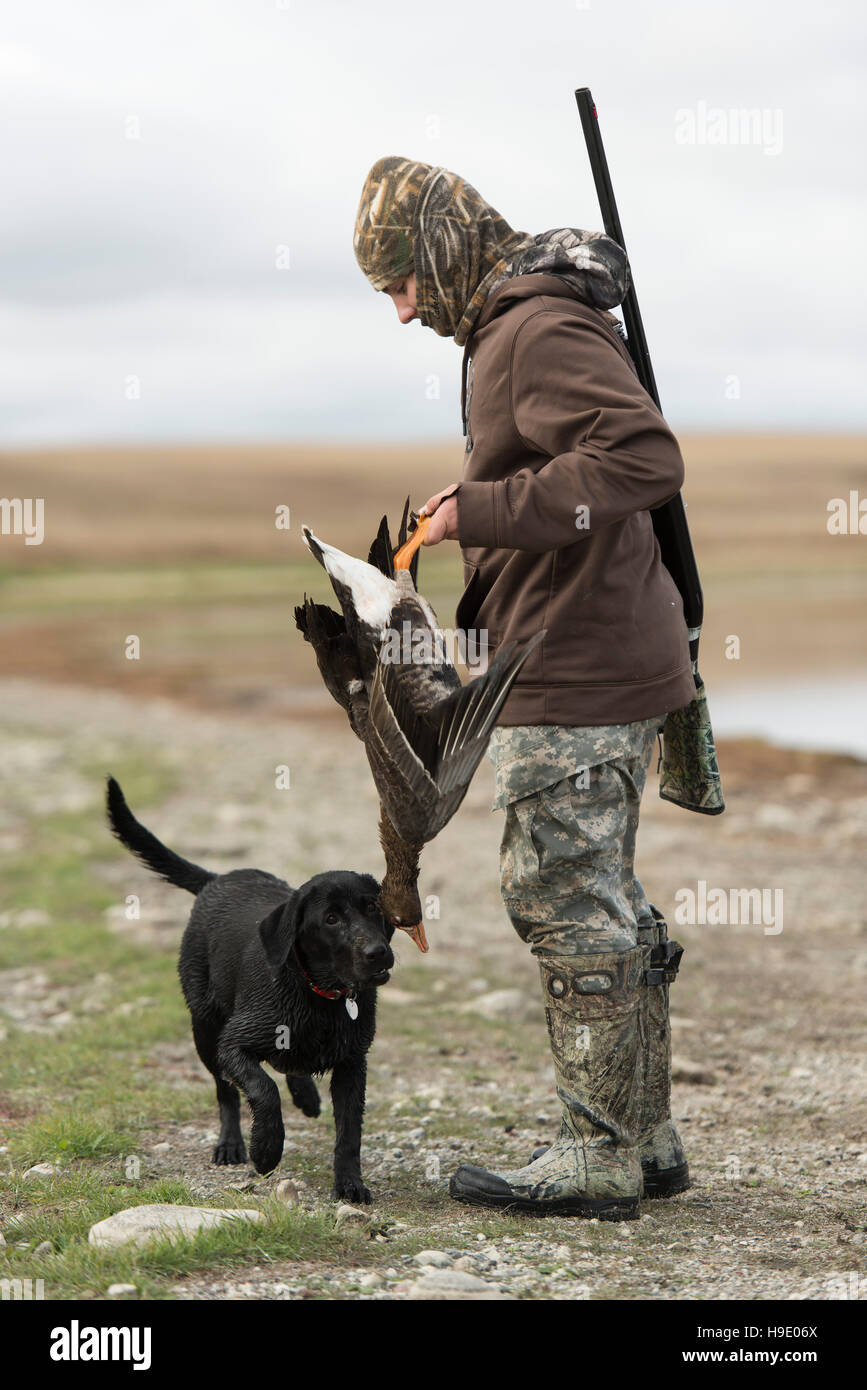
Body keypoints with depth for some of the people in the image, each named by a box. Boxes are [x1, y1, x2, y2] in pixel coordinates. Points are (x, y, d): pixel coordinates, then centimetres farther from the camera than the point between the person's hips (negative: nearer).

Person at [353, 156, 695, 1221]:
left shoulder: (541, 331, -15)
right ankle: (644, 1141, 22)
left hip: (577, 675, -11)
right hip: (598, 660, 11)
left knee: (569, 905, -4)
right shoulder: (512, 331, 17)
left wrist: (480, 510, -25)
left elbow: (645, 458, -28)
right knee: (596, 903, 15)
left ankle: (602, 1160, 4)